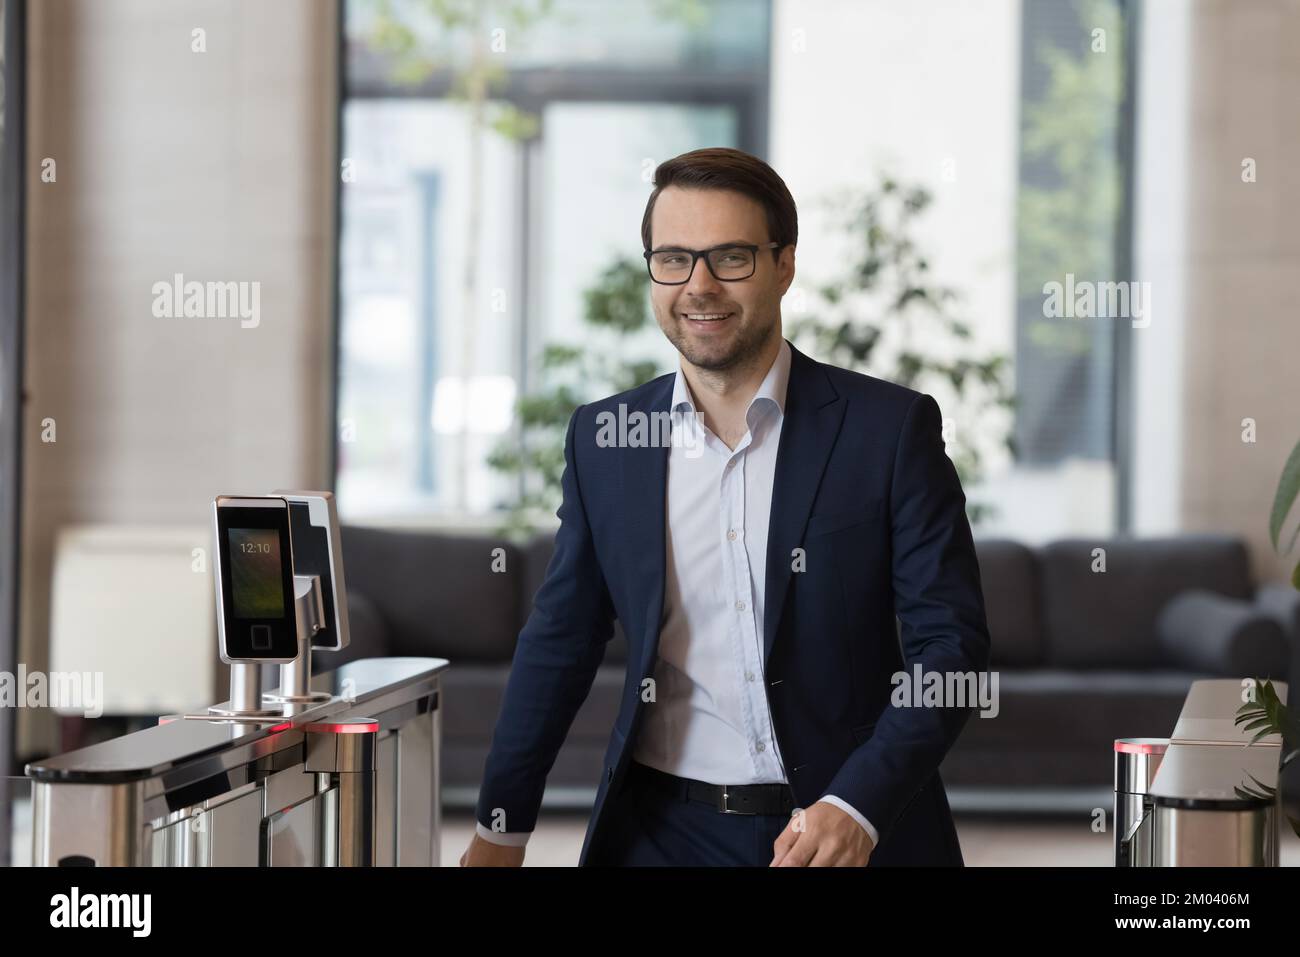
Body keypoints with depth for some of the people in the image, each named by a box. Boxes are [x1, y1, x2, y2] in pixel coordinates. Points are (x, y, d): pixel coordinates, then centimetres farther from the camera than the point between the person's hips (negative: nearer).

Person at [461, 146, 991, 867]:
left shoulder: (891, 428, -7)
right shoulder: (602, 439, 3)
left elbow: (949, 644, -8)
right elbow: (560, 645, 11)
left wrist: (857, 809, -21)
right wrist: (499, 830, 12)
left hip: (857, 833, -2)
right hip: (662, 831, 2)